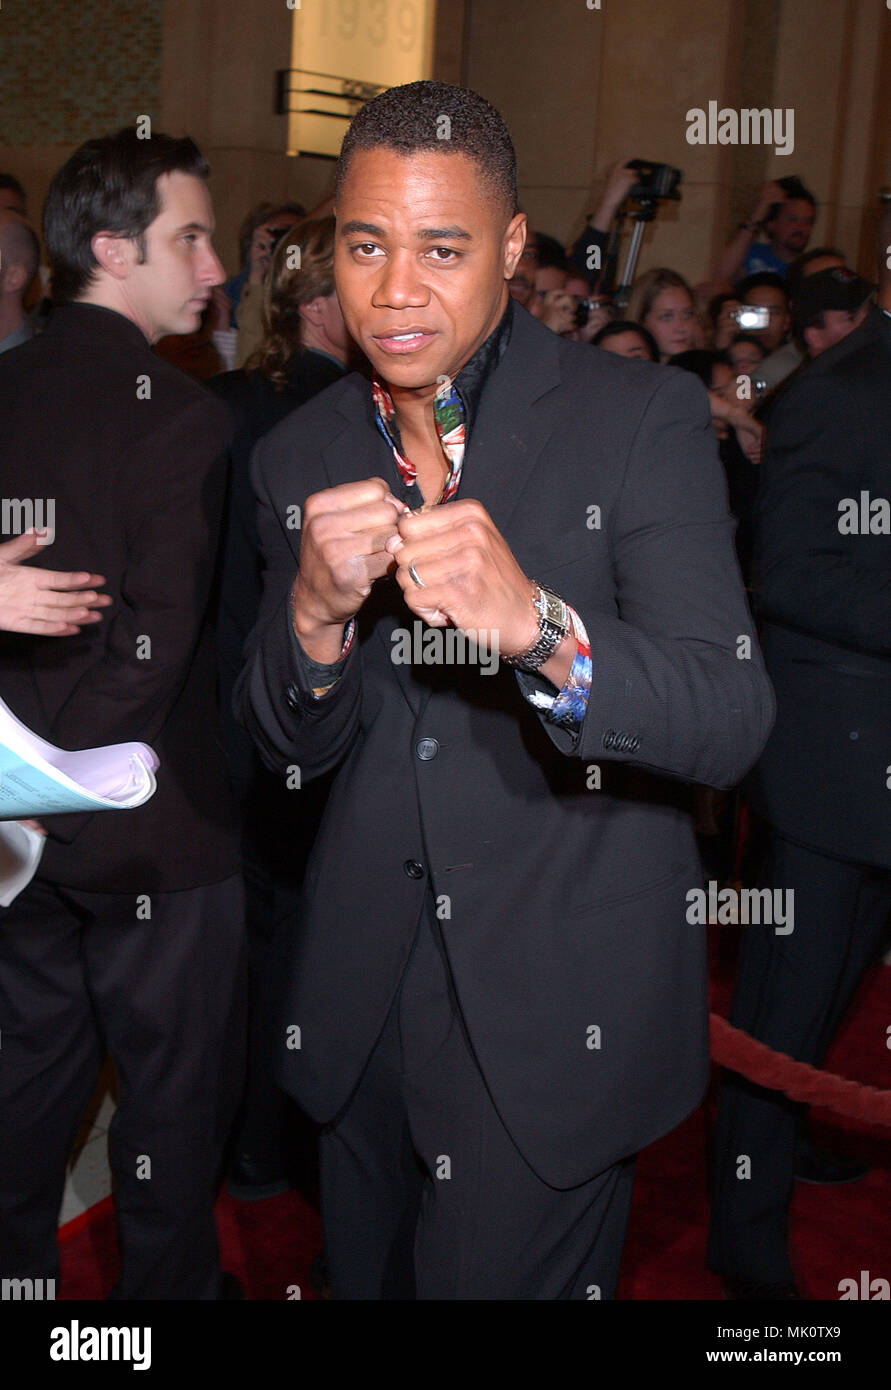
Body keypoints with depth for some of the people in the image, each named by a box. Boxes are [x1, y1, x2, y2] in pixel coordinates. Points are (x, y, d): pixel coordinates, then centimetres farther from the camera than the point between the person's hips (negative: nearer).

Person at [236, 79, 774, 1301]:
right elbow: (292, 747, 2)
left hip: (558, 1012, -4)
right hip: (364, 997, 5)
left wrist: (538, 625, -39)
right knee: (366, 1272, 22)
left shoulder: (645, 419, -12)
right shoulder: (300, 454, 1)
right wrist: (315, 612, -21)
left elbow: (730, 721, -20)